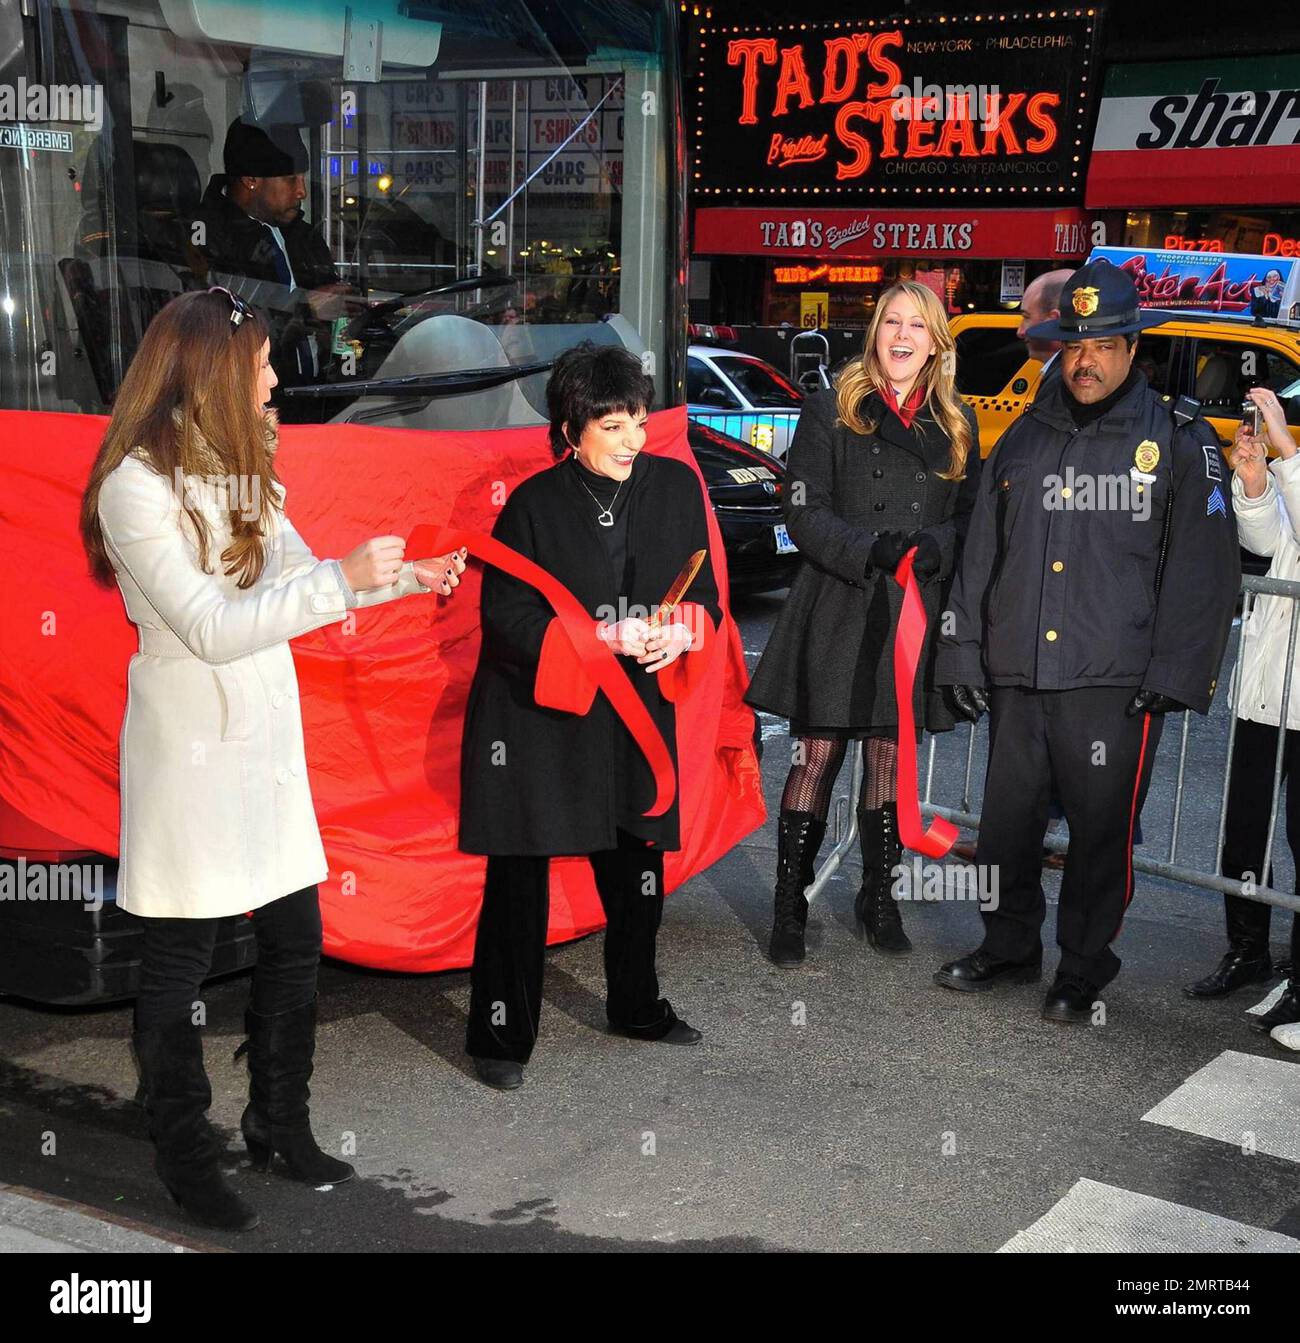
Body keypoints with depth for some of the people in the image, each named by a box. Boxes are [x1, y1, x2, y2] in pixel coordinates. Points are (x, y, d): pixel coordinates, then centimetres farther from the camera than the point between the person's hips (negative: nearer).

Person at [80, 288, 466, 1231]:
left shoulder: (237, 469, 9)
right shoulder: (136, 485, -16)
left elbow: (299, 578, 19)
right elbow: (211, 628, -21)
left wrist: (405, 578, 15)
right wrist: (343, 580, -22)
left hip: (266, 738, 8)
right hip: (192, 752, -8)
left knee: (295, 942, 13)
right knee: (181, 965, 6)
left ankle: (280, 1126, 30)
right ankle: (187, 1161, 22)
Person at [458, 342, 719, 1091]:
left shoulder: (676, 486, 1)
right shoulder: (535, 504, -10)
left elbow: (705, 592, 6)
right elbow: (506, 616, -12)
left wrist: (681, 634, -16)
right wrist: (598, 637, -22)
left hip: (636, 708, 4)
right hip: (536, 715, -4)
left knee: (638, 866, 15)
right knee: (520, 880, 0)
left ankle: (637, 1006, 37)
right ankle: (501, 1035, 14)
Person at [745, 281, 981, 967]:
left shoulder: (956, 423, 11)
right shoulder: (831, 409, 1)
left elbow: (968, 517, 10)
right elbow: (805, 514, -5)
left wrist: (931, 547, -12)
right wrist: (871, 550, -19)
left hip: (914, 614, 3)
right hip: (837, 610, -3)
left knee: (891, 757, 11)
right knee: (816, 757, -2)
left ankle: (879, 900, 25)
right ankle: (789, 912, 6)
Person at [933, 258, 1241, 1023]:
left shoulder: (1179, 440, 0)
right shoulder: (1026, 438, 13)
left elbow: (1204, 568, -3)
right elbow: (981, 555, 15)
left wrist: (1171, 674, -10)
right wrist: (966, 654, 10)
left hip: (1115, 682, -4)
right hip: (1019, 675, 4)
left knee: (1102, 830, 3)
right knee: (1007, 822, 11)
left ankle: (1085, 970, 19)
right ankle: (1010, 950, 30)